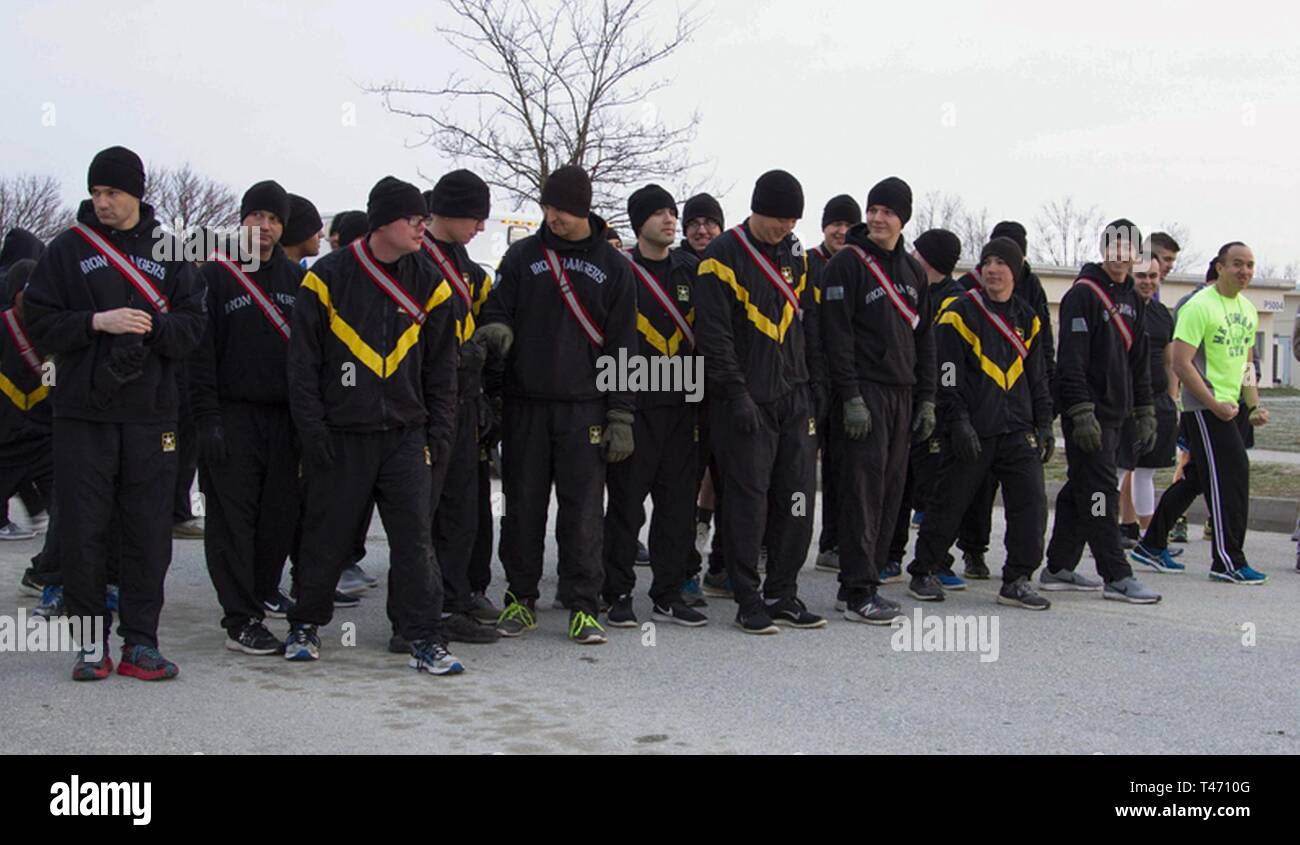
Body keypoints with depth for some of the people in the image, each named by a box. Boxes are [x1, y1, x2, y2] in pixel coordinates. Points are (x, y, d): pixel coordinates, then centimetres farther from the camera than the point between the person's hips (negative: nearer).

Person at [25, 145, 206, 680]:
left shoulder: (168, 251, 9)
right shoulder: (68, 249, 5)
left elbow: (192, 329, 5)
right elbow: (39, 324, 0)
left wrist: (152, 326, -14)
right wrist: (97, 323, -14)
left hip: (151, 415, 1)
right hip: (82, 414, -1)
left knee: (150, 534, 3)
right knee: (83, 532, 1)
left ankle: (140, 642, 12)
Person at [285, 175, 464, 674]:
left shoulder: (428, 284, 6)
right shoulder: (329, 277, -4)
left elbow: (441, 368, 11)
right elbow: (303, 361, -2)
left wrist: (439, 432, 5)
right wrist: (312, 429, -8)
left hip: (406, 435, 2)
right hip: (339, 437, -2)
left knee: (414, 536, -2)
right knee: (327, 537, 7)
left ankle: (425, 639, 3)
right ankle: (306, 625, 27)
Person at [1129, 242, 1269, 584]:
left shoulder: (1248, 310, 14)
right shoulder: (1199, 306, -13)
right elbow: (1181, 363, -17)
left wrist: (1254, 406, 12)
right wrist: (1215, 405, -19)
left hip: (1227, 407, 8)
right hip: (1204, 407, -8)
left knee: (1197, 478, 12)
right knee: (1232, 476, -9)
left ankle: (1152, 545, 22)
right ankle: (1228, 561, -2)